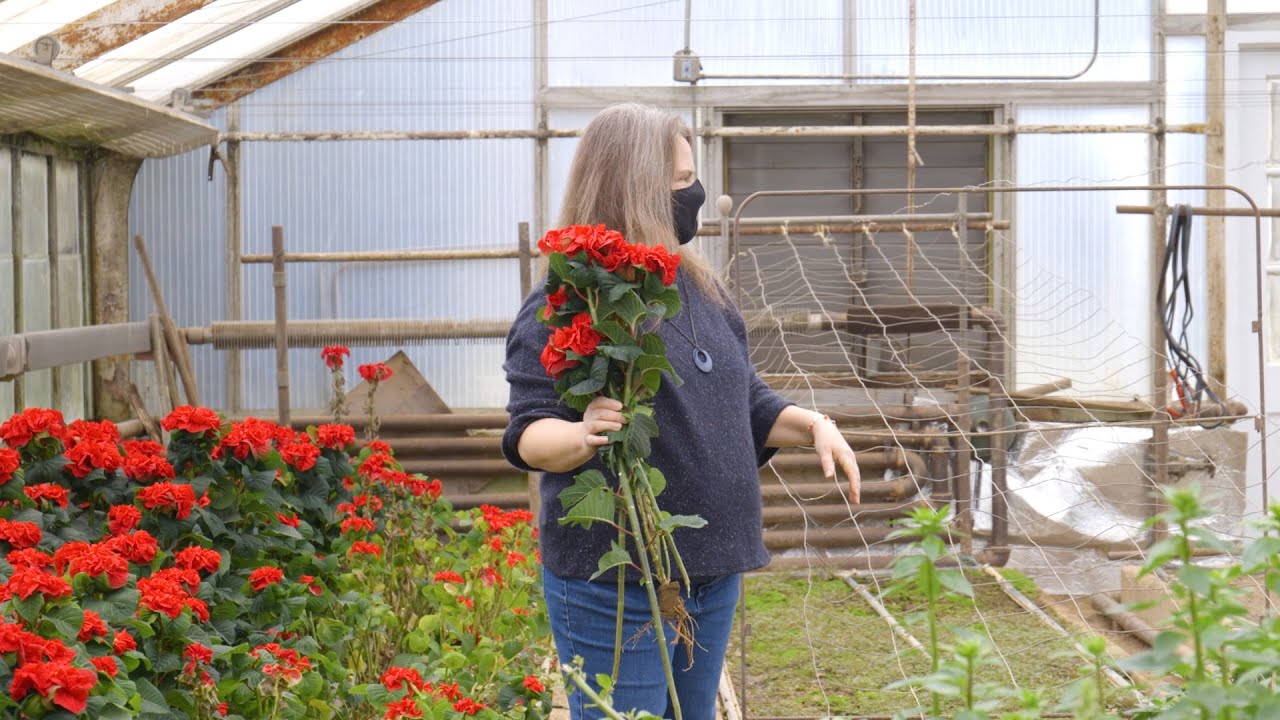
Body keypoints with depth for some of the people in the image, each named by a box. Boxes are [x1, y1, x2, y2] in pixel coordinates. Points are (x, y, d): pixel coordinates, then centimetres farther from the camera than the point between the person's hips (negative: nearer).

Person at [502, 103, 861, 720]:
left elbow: (746, 404, 21)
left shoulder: (700, 290, 12)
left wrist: (812, 425, 3)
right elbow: (527, 434, -18)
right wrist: (583, 436, -38)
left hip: (712, 571, 8)